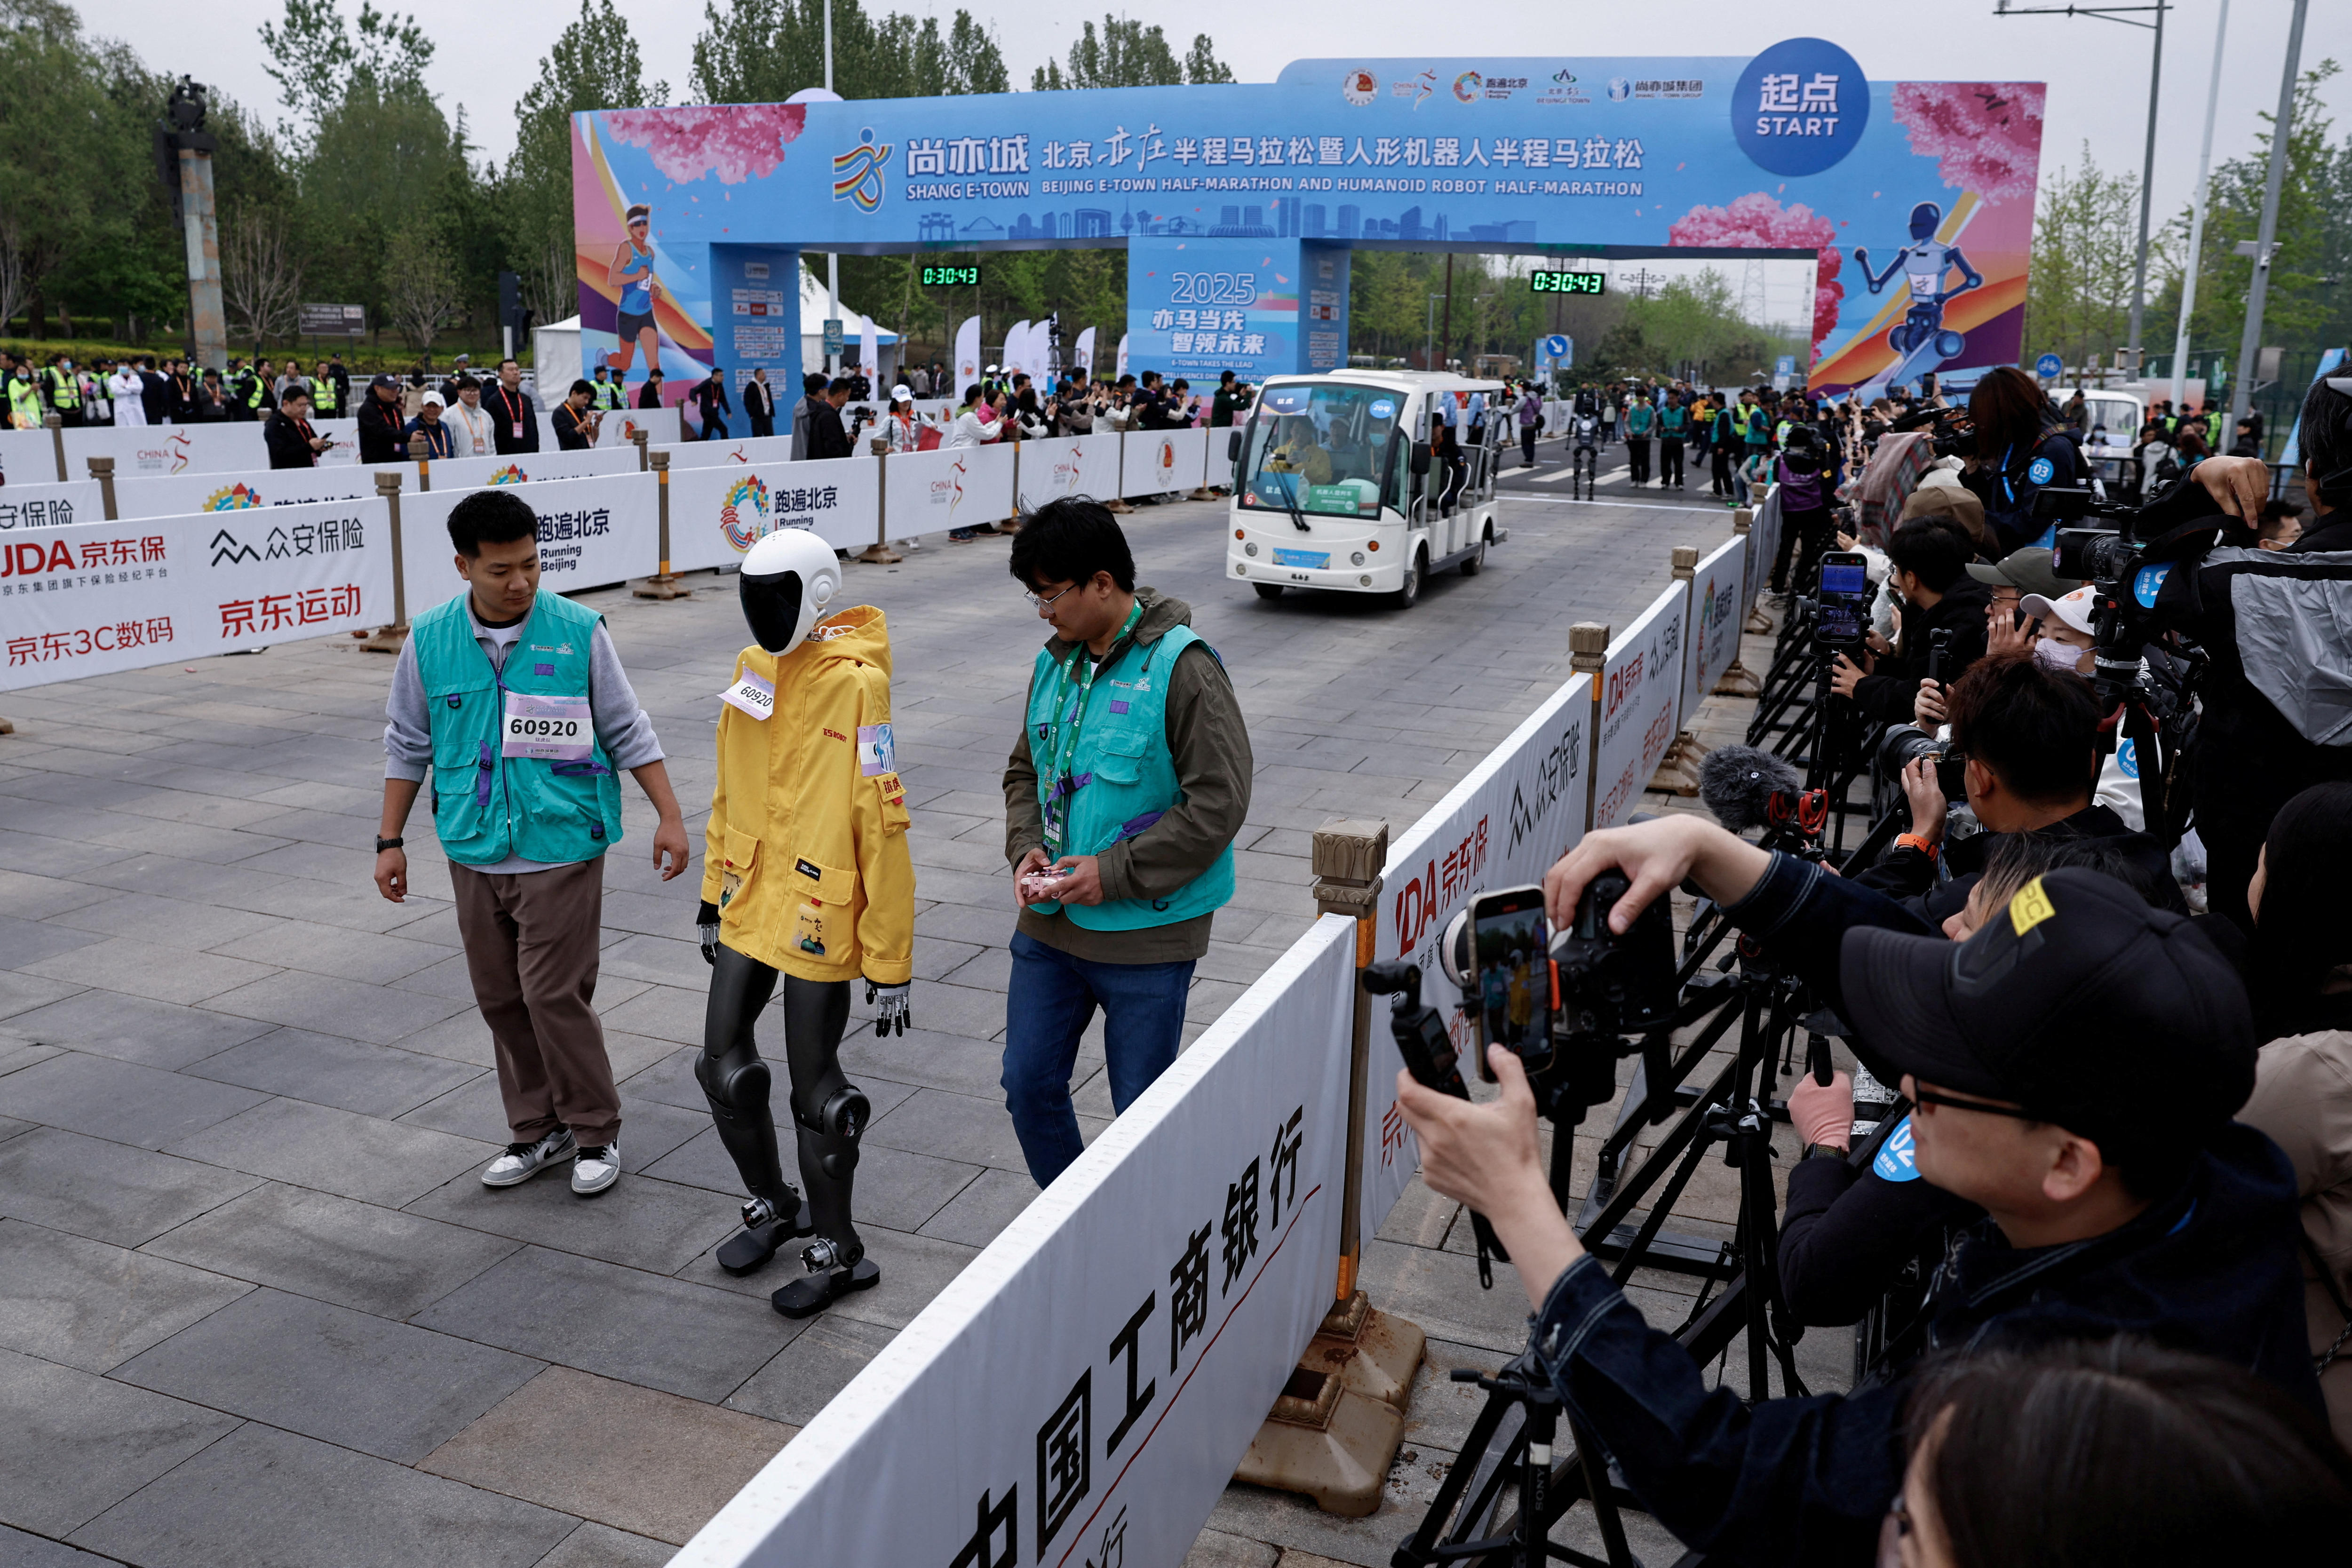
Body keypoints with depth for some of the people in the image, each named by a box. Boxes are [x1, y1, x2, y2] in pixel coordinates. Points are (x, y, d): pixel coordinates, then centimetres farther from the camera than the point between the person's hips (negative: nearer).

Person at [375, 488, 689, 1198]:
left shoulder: (580, 633, -8)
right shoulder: (430, 641, 0)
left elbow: (627, 730, 0)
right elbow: (408, 744, 10)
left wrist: (669, 816, -4)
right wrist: (390, 840, 10)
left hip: (562, 850, -4)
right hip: (475, 853, 4)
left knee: (556, 995, -5)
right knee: (501, 998, 11)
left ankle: (597, 1132, 13)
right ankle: (538, 1130, 27)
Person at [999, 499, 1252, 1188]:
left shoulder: (1180, 667, -15)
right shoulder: (1055, 662, 7)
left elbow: (1219, 801, -19)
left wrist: (1115, 872, -20)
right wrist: (1026, 848, -2)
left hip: (1146, 935, -7)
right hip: (1048, 924, 7)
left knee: (1143, 1112, 6)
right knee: (1029, 1086, 14)